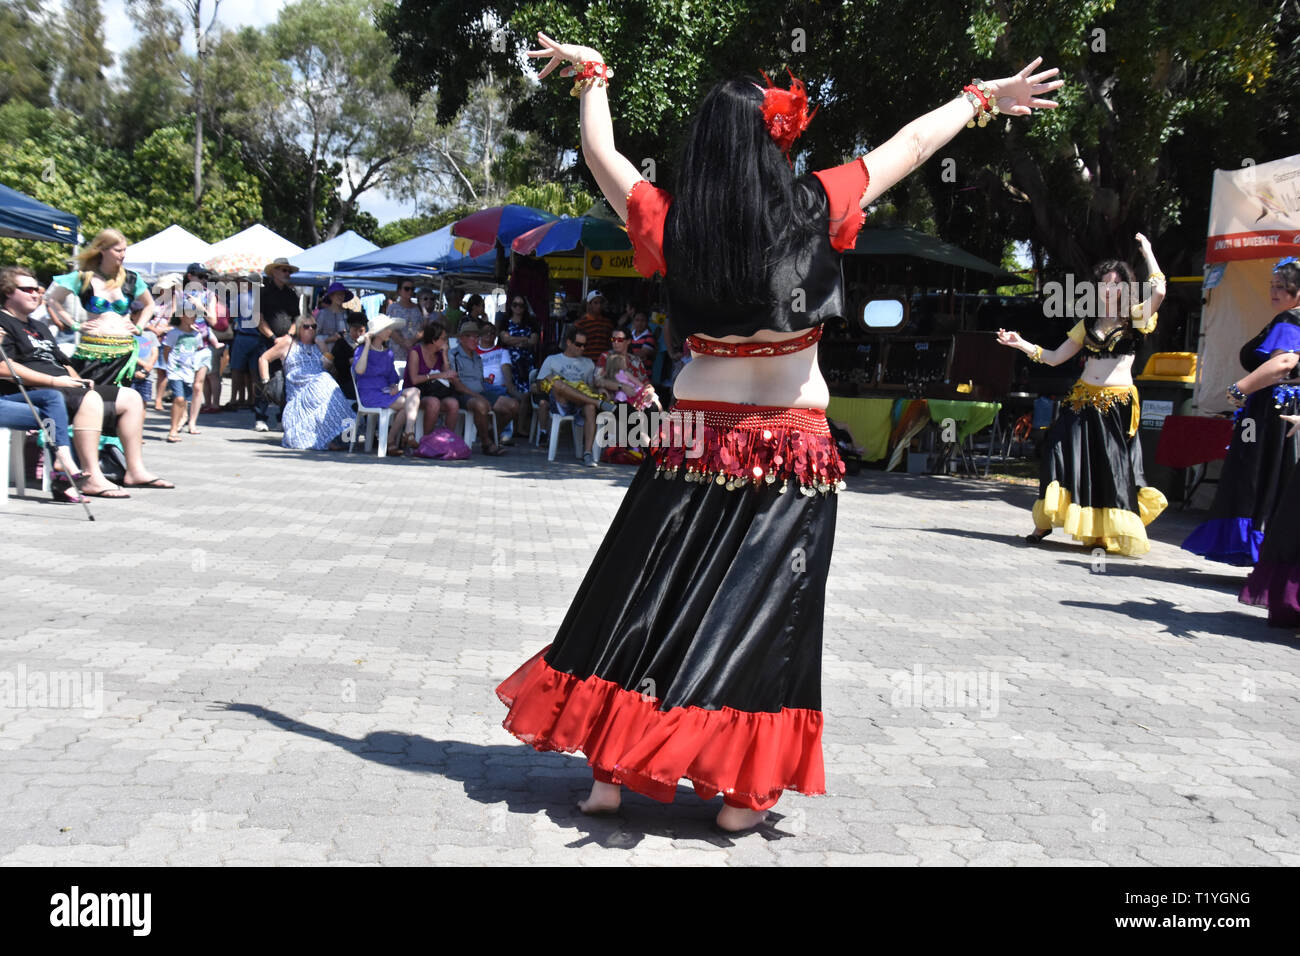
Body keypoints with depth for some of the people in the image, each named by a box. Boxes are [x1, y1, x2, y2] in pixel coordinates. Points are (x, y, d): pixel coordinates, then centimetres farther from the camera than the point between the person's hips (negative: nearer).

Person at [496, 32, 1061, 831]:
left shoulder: (673, 227, -6)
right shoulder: (815, 210, -7)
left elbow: (602, 154, 11)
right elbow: (911, 145, 7)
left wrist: (592, 75, 28)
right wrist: (981, 98, 23)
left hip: (699, 445, 1)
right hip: (796, 449, -1)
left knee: (648, 601, 11)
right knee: (763, 616, 7)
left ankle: (611, 771, 16)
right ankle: (742, 793, 14)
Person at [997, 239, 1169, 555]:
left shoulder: (1134, 317, 4)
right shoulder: (1088, 324, 14)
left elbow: (1158, 292, -15)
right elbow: (1054, 358, 15)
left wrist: (1148, 253, -5)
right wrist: (1021, 344, 6)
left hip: (1117, 404, -3)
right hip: (1083, 400, 3)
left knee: (1114, 468, -2)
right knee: (1065, 455, -3)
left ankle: (1110, 532, 8)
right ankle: (1044, 523, 5)